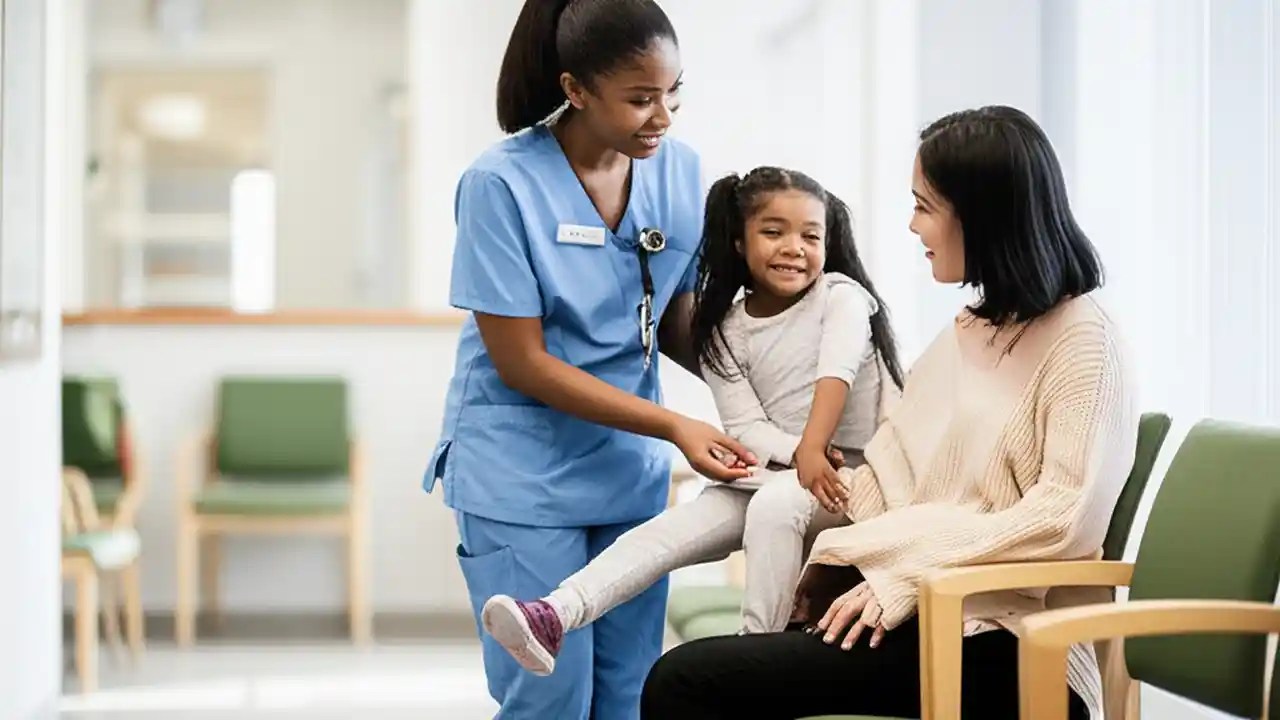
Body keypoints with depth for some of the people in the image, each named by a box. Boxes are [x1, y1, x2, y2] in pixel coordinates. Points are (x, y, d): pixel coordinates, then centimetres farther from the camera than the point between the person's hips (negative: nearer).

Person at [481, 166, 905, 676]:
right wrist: (798, 453, -24)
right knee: (673, 526, -16)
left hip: (850, 472, -4)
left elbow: (836, 373, -21)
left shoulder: (841, 296, -4)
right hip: (772, 470, 4)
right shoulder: (727, 331, 5)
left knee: (773, 504, -35)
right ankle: (552, 618, -32)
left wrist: (813, 449, -37)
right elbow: (746, 427, -4)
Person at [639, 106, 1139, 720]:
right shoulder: (964, 333, 21)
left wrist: (906, 573, -16)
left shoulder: (1082, 341, -5)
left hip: (996, 641, -8)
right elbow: (890, 475, 16)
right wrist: (838, 560, -1)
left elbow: (1066, 518, -17)